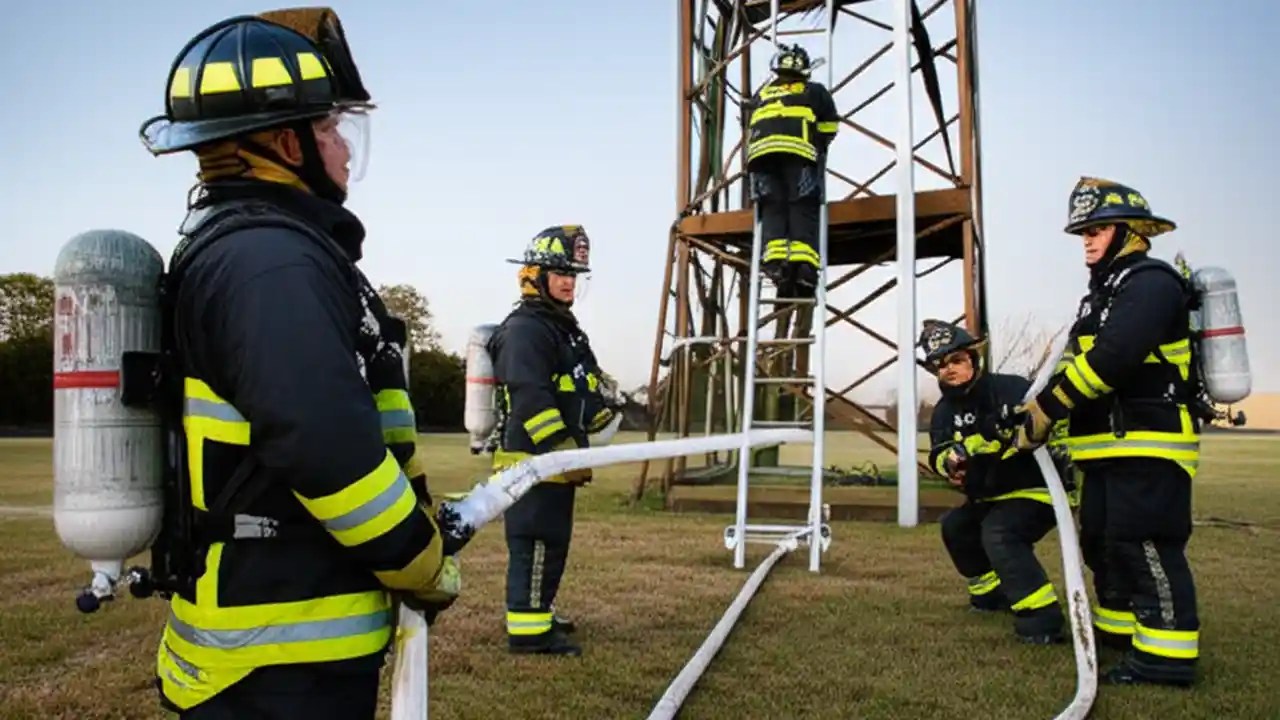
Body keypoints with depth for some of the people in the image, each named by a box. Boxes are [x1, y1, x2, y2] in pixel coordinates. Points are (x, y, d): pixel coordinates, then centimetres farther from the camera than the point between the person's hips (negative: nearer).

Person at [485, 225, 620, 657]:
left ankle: (537, 614, 30)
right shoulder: (524, 329, -15)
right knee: (536, 544, -6)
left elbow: (583, 389, 25)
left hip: (556, 459, 10)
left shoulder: (563, 326, 19)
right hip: (533, 460, -10)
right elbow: (531, 400, -25)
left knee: (552, 542, 17)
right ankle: (527, 629, 1)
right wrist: (567, 450, -25)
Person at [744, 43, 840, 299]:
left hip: (762, 152, 2)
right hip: (799, 152, -2)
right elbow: (829, 127, 20)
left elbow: (750, 128, 28)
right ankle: (803, 268, -24)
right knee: (803, 212, -7)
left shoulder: (761, 94, 30)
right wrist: (818, 147, 36)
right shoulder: (814, 91, 23)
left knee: (772, 211, -2)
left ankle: (776, 265, -21)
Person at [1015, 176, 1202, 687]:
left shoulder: (1150, 283, -12)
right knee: (1102, 541, 16)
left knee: (1144, 545, -10)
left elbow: (1109, 360, -25)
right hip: (1108, 448, 10)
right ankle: (1119, 627, 30)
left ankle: (1168, 654, -4)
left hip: (1149, 445, -10)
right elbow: (1077, 363, 18)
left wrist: (1046, 409, -21)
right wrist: (1040, 412, 5)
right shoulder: (1105, 293, 21)